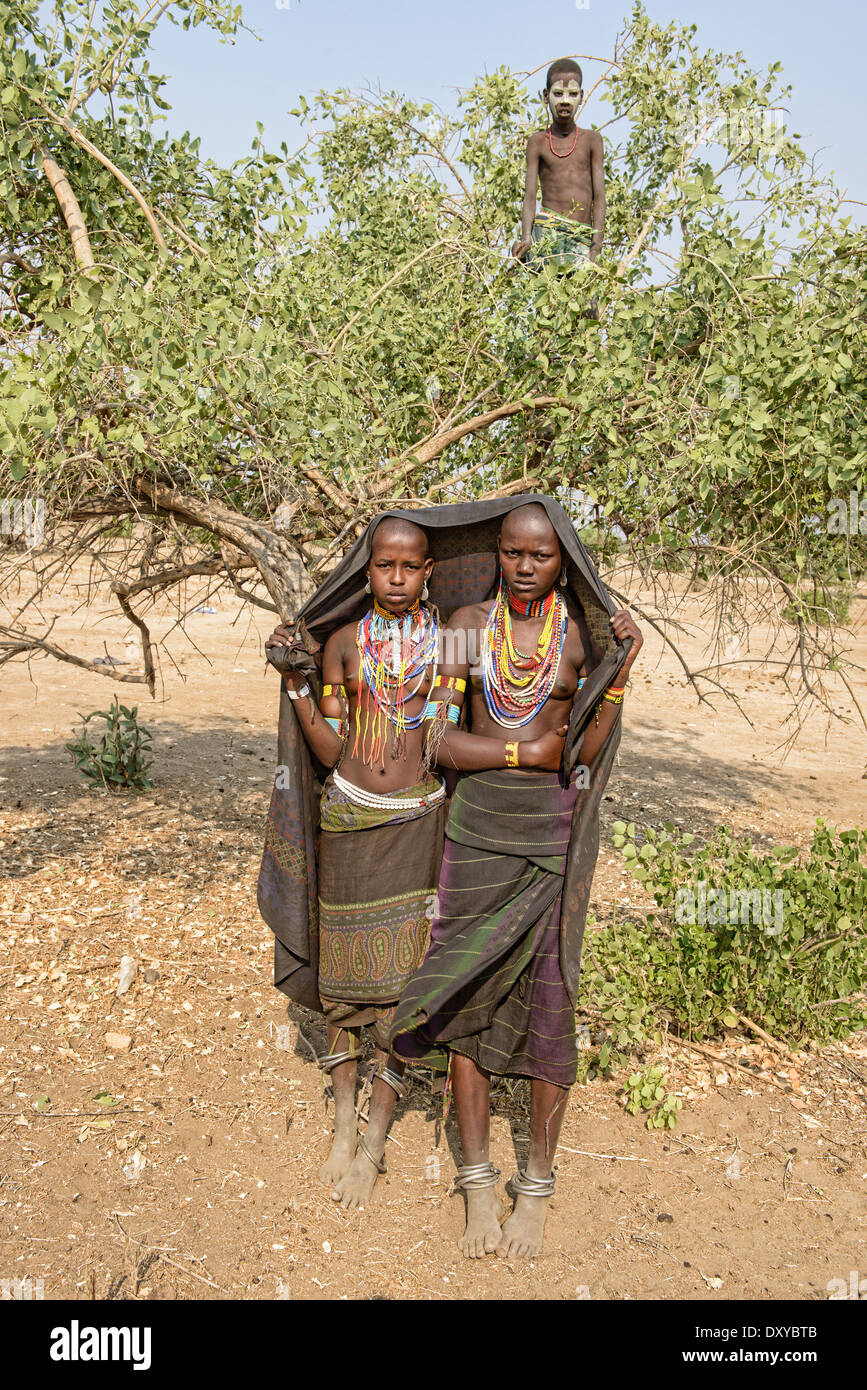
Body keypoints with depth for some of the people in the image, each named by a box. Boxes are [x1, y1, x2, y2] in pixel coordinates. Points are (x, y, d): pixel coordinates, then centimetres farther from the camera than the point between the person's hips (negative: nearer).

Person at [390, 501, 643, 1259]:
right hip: (478, 823, 1)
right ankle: (478, 1181, 22)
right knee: (466, 996, 4)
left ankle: (537, 1184, 22)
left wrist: (620, 676, -18)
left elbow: (584, 758, -8)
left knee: (549, 1000, 3)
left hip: (552, 828, -1)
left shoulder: (587, 632, -2)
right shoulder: (469, 623, 1)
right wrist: (527, 751, -11)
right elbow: (441, 737, -4)